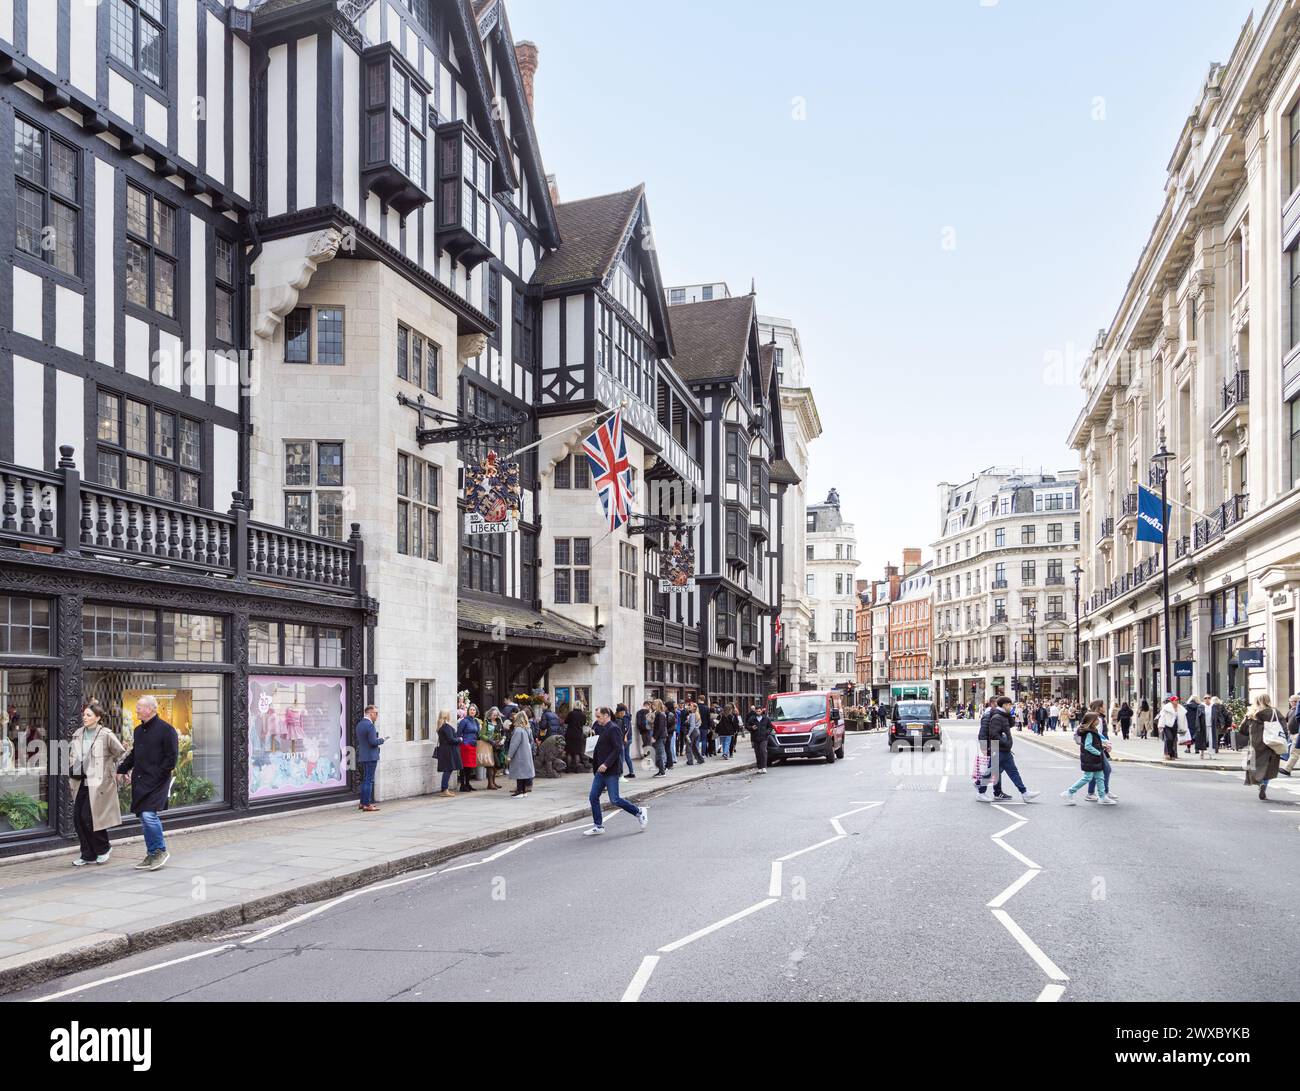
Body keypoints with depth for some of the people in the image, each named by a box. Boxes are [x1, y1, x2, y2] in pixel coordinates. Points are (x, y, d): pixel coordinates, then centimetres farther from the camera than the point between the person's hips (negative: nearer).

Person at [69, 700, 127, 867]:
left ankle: (103, 848, 12)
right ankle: (88, 855, 15)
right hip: (81, 783, 6)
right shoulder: (78, 734, 10)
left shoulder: (106, 734, -9)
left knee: (88, 816, -10)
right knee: (77, 817, 3)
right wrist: (71, 778, 17)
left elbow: (120, 753, -2)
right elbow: (72, 757, 21)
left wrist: (118, 771, -2)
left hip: (98, 783, -6)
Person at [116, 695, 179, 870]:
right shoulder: (138, 730, 15)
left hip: (157, 782, -8)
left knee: (148, 814, -17)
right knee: (143, 817, 9)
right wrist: (121, 769, 14)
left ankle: (161, 850, -1)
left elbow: (171, 758, -11)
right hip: (140, 782, 8)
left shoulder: (166, 730, -9)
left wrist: (156, 774, -14)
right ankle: (152, 855, 19)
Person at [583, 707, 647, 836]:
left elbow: (617, 749, -21)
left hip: (611, 771, -9)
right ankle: (598, 826, 14)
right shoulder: (602, 729, 15)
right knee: (593, 797, 6)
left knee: (615, 800, -7)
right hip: (601, 771, 9)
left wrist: (606, 764, -25)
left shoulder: (614, 729, -14)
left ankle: (639, 812, 11)